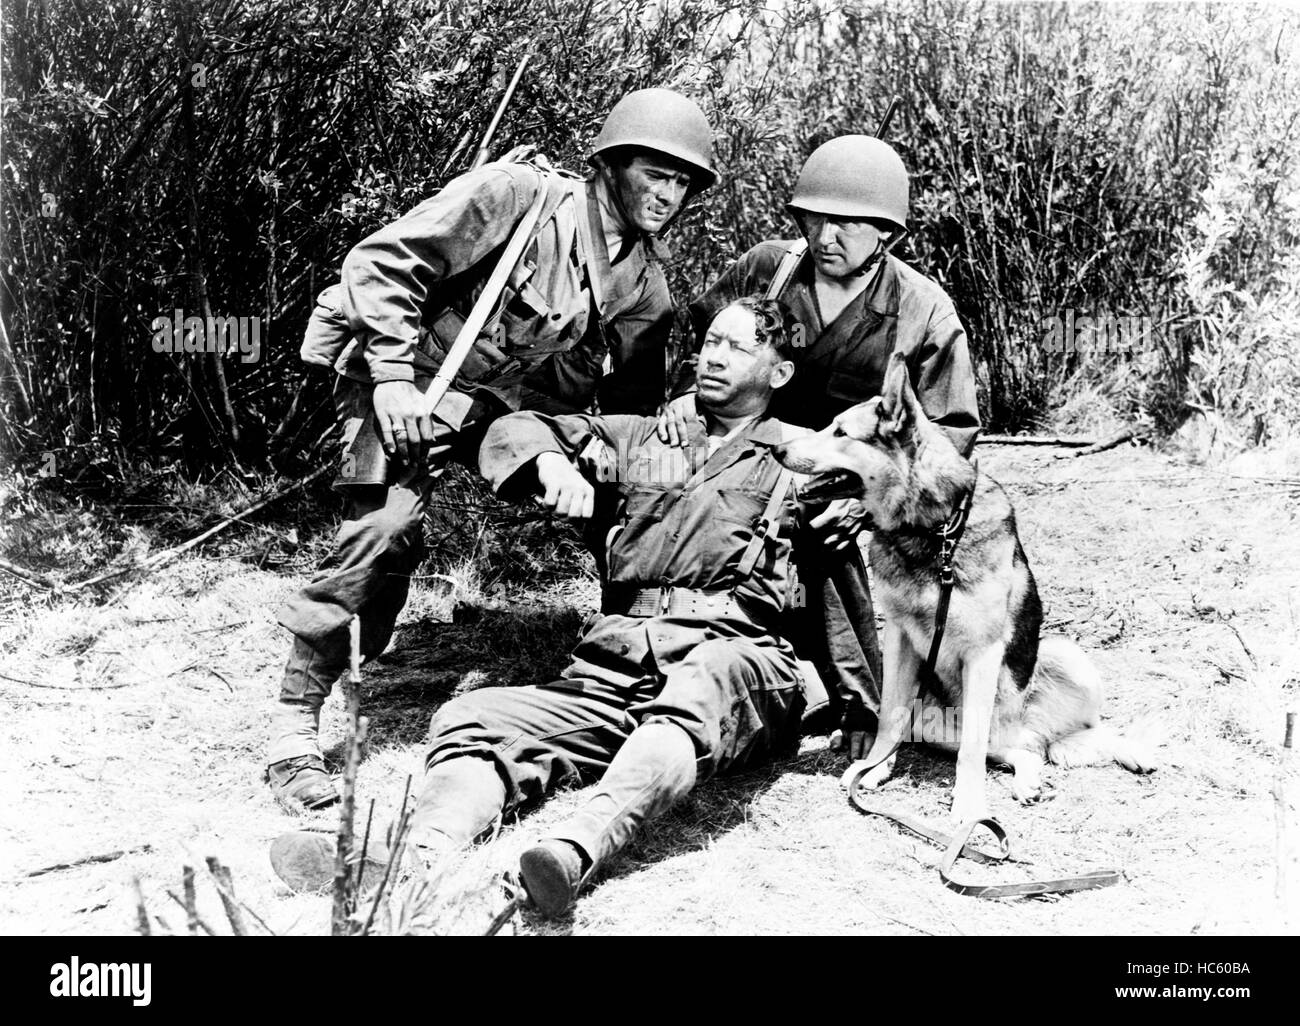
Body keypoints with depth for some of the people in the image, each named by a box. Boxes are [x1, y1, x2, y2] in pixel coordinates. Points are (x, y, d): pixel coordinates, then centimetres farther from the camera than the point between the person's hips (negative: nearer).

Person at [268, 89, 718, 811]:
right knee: (387, 529, -26)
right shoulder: (516, 196, -17)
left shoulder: (647, 290, 2)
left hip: (500, 401, 7)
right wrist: (393, 377, -24)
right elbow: (382, 262, -19)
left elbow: (631, 406, 14)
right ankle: (294, 726, -18)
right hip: (404, 382, -6)